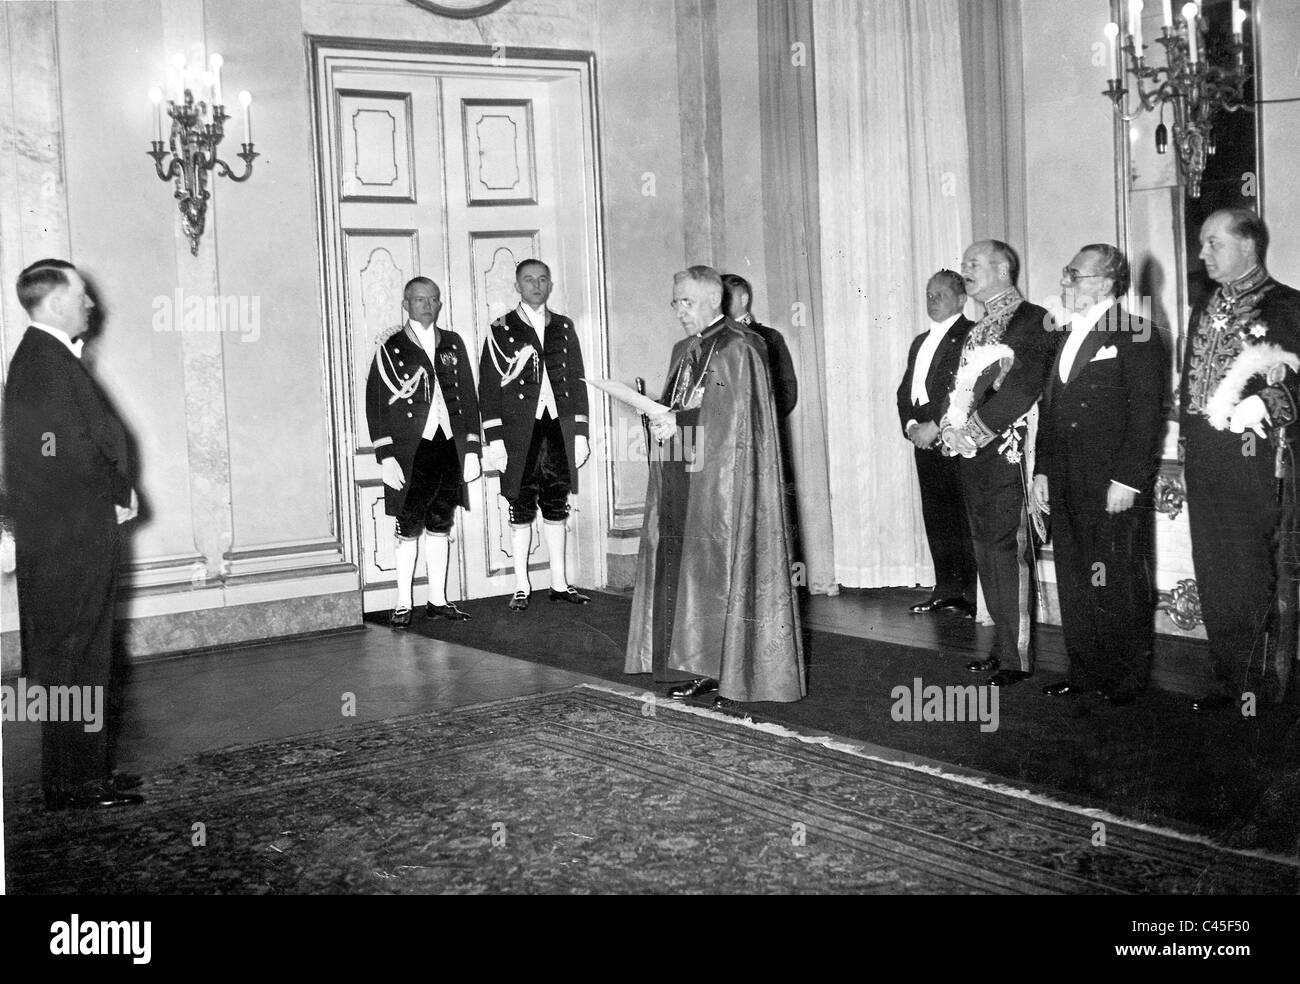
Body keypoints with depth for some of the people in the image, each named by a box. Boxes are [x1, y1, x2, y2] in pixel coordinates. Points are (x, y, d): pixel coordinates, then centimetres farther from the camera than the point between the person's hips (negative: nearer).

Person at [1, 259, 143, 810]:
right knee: (74, 659, -3)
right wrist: (118, 495, -9)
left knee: (87, 658, 15)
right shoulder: (45, 362, -17)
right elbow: (65, 454, -23)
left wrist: (117, 491, 6)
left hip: (76, 533, 10)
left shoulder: (47, 357, 16)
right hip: (70, 539, -10)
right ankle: (74, 784, 4)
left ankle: (86, 772, 24)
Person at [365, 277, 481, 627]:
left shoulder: (452, 344, 13)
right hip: (409, 451, -3)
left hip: (449, 448, 3)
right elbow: (375, 404, -3)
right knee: (408, 529, -1)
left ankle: (437, 600, 16)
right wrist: (386, 457, -10)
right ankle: (403, 604, 8)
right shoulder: (389, 347, 1)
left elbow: (468, 397, 12)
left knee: (440, 526, 8)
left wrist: (471, 450, 6)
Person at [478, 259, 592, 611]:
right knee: (521, 510, 1)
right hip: (519, 433, -3)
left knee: (556, 506, 7)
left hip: (559, 430, 3)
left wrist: (580, 433, 7)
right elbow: (488, 388, -1)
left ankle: (559, 582, 15)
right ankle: (521, 587, 8)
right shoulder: (501, 330, 2)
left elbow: (577, 381, 13)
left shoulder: (563, 327, 12)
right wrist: (495, 439, -9)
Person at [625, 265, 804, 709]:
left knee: (723, 570, -6)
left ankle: (736, 674, 0)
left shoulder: (740, 348, -6)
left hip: (723, 477, -8)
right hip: (681, 480, 8)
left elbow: (738, 414, -14)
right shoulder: (682, 351, 18)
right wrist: (662, 419, -1)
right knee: (679, 570, 3)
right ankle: (703, 670, 9)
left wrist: (679, 423, -15)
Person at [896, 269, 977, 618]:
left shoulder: (970, 336, -4)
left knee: (963, 519, -7)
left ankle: (970, 593, -3)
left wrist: (936, 427, -16)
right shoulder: (920, 342, 22)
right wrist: (911, 425, 2)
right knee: (935, 518, 8)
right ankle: (945, 589, 14)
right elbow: (904, 390, 20)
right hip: (925, 441, 7)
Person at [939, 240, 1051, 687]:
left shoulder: (1031, 320, -6)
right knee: (985, 549, 10)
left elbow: (1023, 387, -16)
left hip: (1005, 452, -8)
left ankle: (1019, 655, -1)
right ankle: (1002, 644, 18)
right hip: (971, 454, 8)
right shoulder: (978, 330, 20)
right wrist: (949, 425, 1)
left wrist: (973, 429, -16)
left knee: (1008, 549, -7)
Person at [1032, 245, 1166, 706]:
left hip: (1114, 487, -7)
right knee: (1073, 582, 10)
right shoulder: (1063, 338, 17)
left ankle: (1127, 678, 12)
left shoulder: (1136, 336, -6)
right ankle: (1084, 671, 21)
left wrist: (1127, 479, -16)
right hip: (1066, 487, 7)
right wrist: (1042, 470, 12)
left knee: (1121, 581, 1)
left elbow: (1146, 413, -11)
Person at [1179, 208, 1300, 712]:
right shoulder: (1204, 311, 17)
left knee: (1254, 578, -4)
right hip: (1203, 461, 6)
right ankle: (1229, 682, 17)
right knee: (1213, 576, 9)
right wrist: (1184, 452, 13)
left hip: (1253, 458, -6)